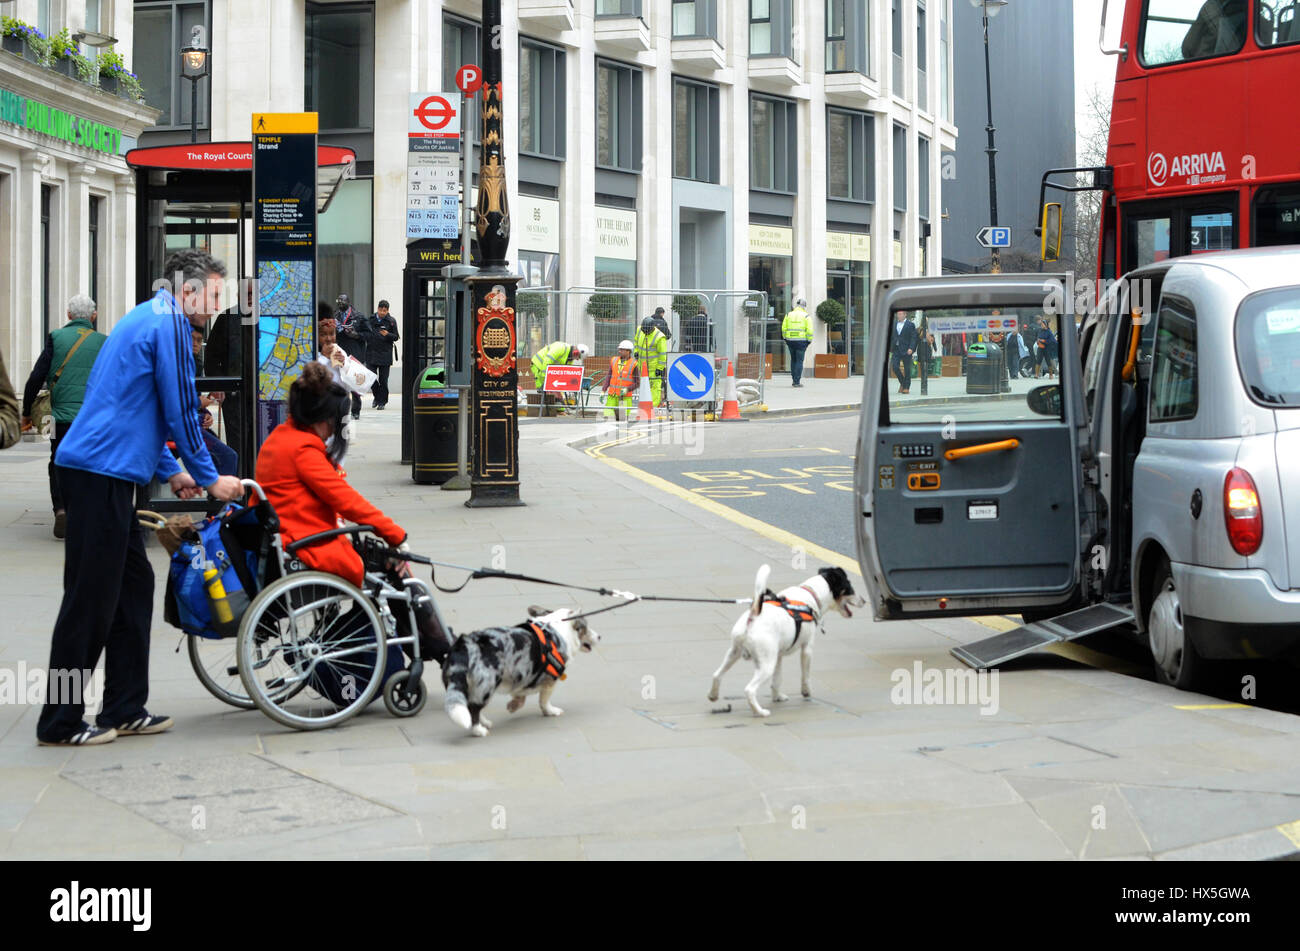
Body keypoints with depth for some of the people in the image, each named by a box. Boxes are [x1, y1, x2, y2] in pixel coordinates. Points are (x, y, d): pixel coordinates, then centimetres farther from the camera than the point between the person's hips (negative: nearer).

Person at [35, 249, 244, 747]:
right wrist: (210, 478, 0)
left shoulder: (147, 319, 21)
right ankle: (61, 723, 2)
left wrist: (171, 471, 27)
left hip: (104, 472, 10)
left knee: (133, 585, 13)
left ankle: (124, 710, 18)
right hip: (100, 474, -10)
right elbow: (180, 411, -11)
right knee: (91, 595, -4)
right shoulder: (169, 324, -10)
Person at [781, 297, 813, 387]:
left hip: (790, 340, 3)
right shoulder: (806, 316, -2)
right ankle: (797, 381, -3)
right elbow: (809, 330, -7)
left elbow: (783, 328, 7)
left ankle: (794, 379, 17)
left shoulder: (788, 315, 7)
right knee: (799, 361, 1)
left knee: (793, 360, 17)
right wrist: (809, 342, 2)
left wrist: (785, 339, 17)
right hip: (801, 341, -3)